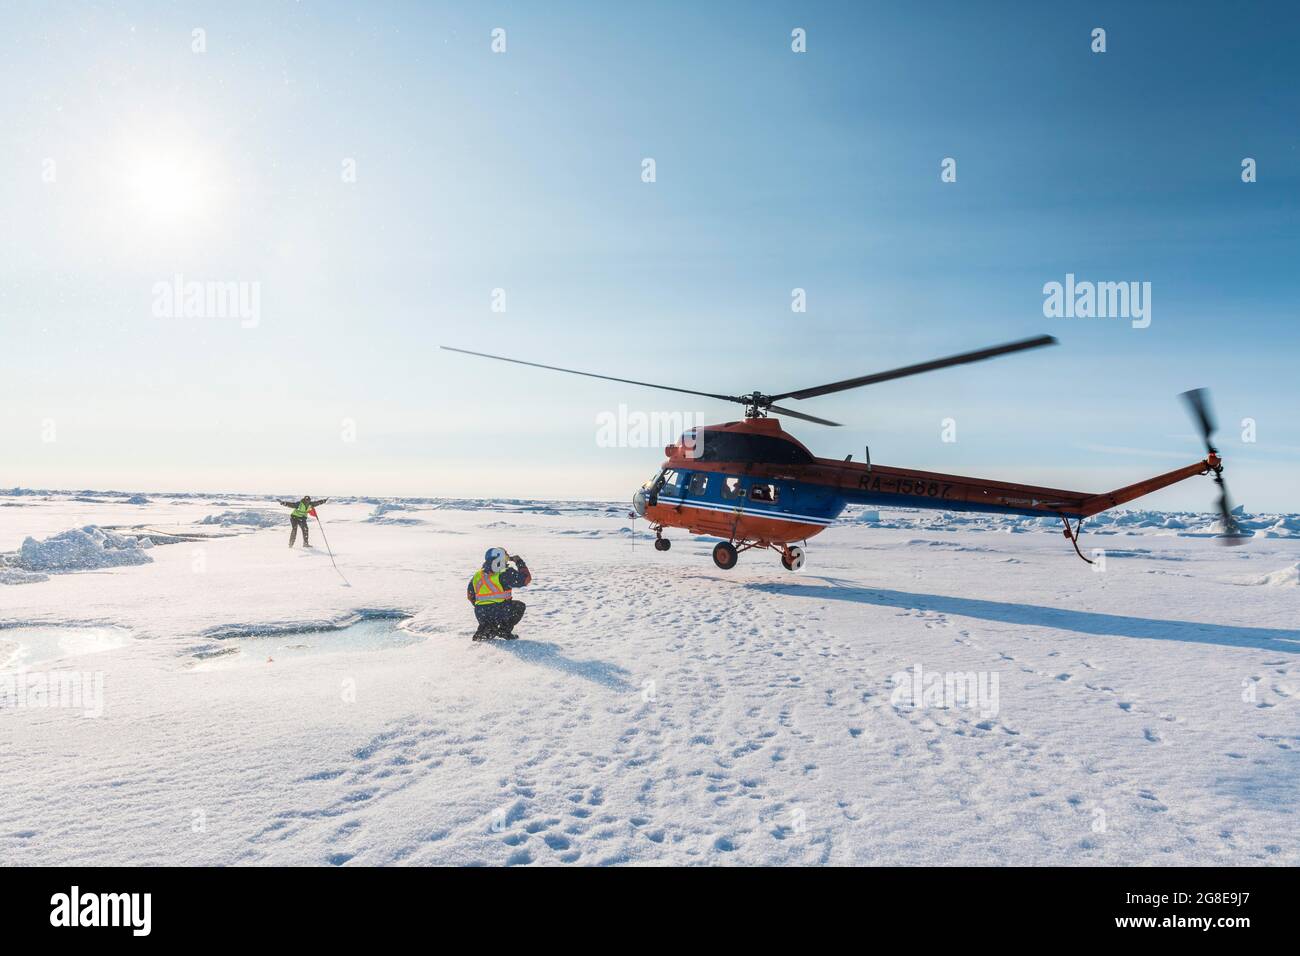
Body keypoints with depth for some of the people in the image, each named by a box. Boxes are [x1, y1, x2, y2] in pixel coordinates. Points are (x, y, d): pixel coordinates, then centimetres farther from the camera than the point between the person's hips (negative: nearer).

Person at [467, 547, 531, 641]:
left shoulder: (477, 575, 6)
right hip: (499, 613, -6)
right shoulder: (505, 575, -14)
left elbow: (470, 595, 16)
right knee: (520, 606, 18)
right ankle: (504, 631, 8)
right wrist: (519, 562, 5)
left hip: (480, 615, 6)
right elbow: (526, 579, -7)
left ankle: (485, 632, 17)